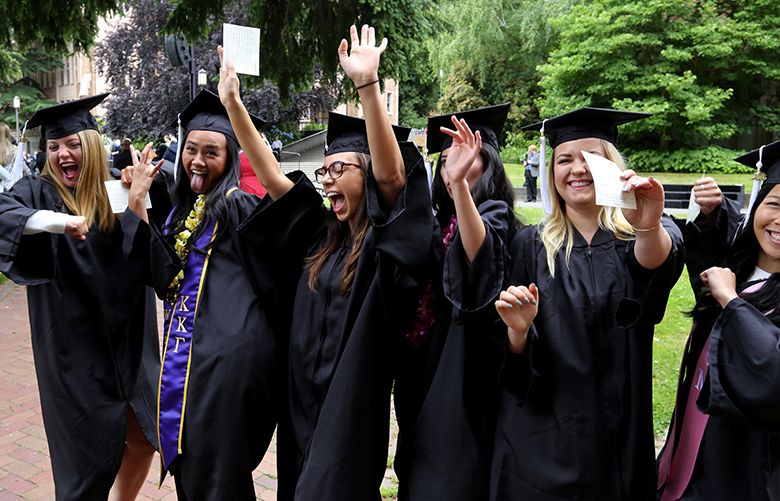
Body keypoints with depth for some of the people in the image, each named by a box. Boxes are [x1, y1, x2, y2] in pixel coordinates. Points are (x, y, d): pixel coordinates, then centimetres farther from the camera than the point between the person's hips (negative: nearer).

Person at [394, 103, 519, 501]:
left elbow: (480, 256, -37)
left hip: (465, 377, -8)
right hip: (428, 376, 8)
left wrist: (459, 183, -50)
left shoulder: (494, 215, -12)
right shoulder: (441, 223, 10)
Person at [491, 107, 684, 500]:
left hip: (619, 438, 0)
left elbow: (657, 260, -29)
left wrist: (649, 226, -49)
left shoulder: (639, 236, -3)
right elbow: (514, 363, -3)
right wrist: (518, 330, -24)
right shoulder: (530, 245, -3)